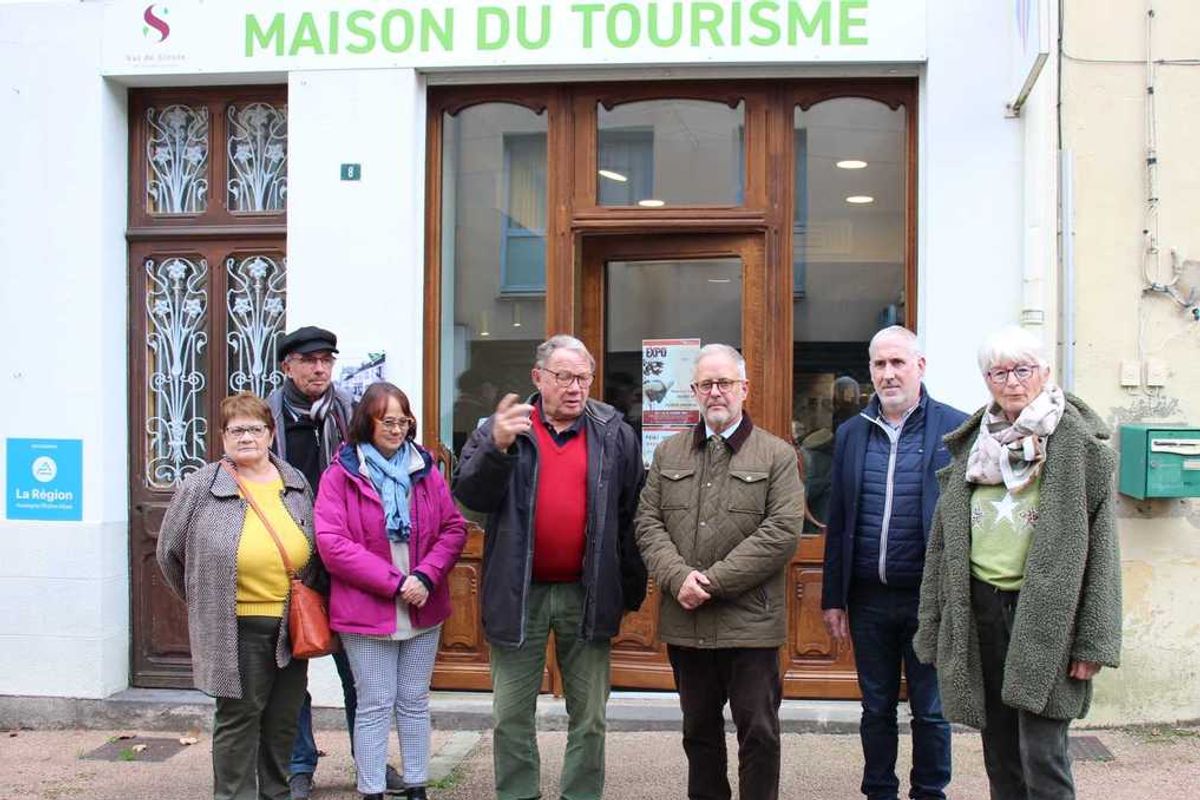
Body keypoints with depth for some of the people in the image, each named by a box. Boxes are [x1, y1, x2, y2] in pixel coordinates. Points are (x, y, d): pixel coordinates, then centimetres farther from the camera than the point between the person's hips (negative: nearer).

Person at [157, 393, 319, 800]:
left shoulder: (297, 484, 8)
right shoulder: (201, 487, -4)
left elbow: (313, 551, 19)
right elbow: (170, 551, 5)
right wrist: (203, 602, 10)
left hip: (291, 625, 4)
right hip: (236, 628, -4)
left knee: (283, 718, 13)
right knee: (239, 715, 1)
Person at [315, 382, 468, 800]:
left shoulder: (425, 468, 6)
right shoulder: (340, 474, -6)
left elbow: (454, 528, 4)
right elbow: (331, 543, -14)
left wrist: (426, 576, -13)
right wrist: (394, 582, -17)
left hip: (423, 608, 4)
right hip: (366, 610, -4)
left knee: (414, 702, 13)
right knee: (375, 706, 4)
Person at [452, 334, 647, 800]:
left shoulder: (615, 435, 3)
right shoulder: (500, 428, 1)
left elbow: (632, 515, 5)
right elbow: (469, 494, -10)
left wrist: (631, 591, 4)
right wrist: (497, 446, -27)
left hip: (588, 595, 1)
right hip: (518, 593, 0)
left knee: (589, 716, 10)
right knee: (512, 715, 9)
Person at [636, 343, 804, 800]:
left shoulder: (777, 456, -1)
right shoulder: (668, 454, 11)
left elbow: (782, 532, -11)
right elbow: (648, 523, 5)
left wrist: (714, 581, -16)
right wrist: (679, 578, -13)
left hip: (751, 622, -3)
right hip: (685, 621, 4)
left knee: (759, 732, 4)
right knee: (699, 728, 16)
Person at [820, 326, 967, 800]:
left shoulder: (956, 429, -4)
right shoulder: (851, 433, 7)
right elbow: (837, 524, 9)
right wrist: (833, 598, 7)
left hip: (930, 597, -3)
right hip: (868, 597, 3)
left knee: (930, 711, 10)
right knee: (876, 709, 15)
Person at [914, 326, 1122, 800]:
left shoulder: (1078, 443, -5)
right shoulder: (973, 445, 10)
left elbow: (1099, 546, -7)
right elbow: (945, 537, 12)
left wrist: (1093, 640, -10)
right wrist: (935, 623, 9)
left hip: (1043, 612, -5)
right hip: (979, 607, 5)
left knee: (1042, 758, -6)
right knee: (999, 754, 12)